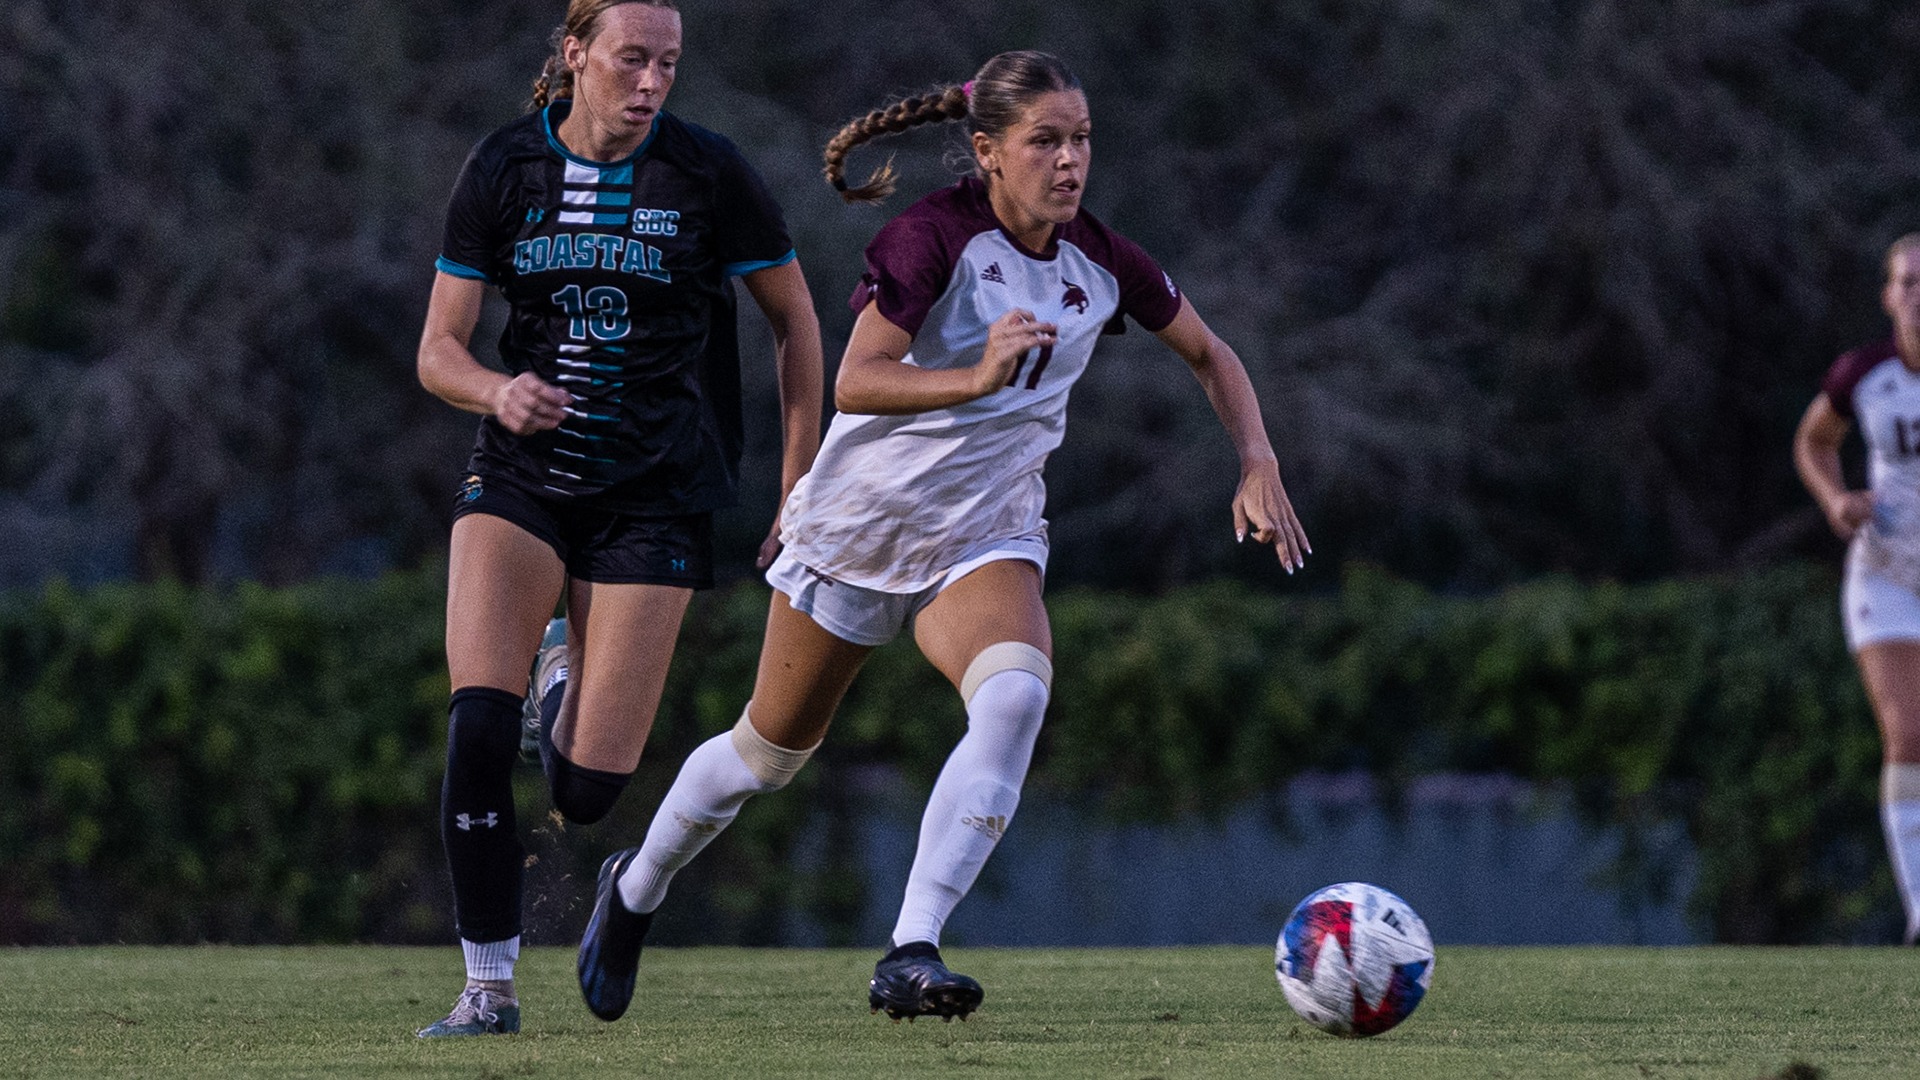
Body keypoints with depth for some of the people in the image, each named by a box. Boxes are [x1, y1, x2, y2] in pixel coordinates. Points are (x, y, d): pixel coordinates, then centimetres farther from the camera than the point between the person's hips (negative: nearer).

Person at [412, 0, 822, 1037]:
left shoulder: (708, 173, -7)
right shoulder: (503, 168, -2)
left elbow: (795, 321, 5)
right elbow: (438, 348, 0)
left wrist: (799, 486, 3)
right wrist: (498, 392, -23)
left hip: (655, 493, -1)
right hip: (520, 474, 1)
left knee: (587, 789, -5)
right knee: (477, 727, -19)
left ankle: (580, 693, 32)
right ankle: (489, 982, -6)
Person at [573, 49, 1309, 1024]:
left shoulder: (1100, 263, -3)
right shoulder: (936, 236, -19)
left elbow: (1210, 355, 13)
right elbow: (854, 382, -30)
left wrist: (1259, 468, 0)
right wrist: (977, 378, -44)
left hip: (983, 535, 3)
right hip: (863, 517, -3)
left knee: (1016, 691, -28)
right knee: (772, 749, 10)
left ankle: (909, 956, -30)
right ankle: (634, 888, 40)